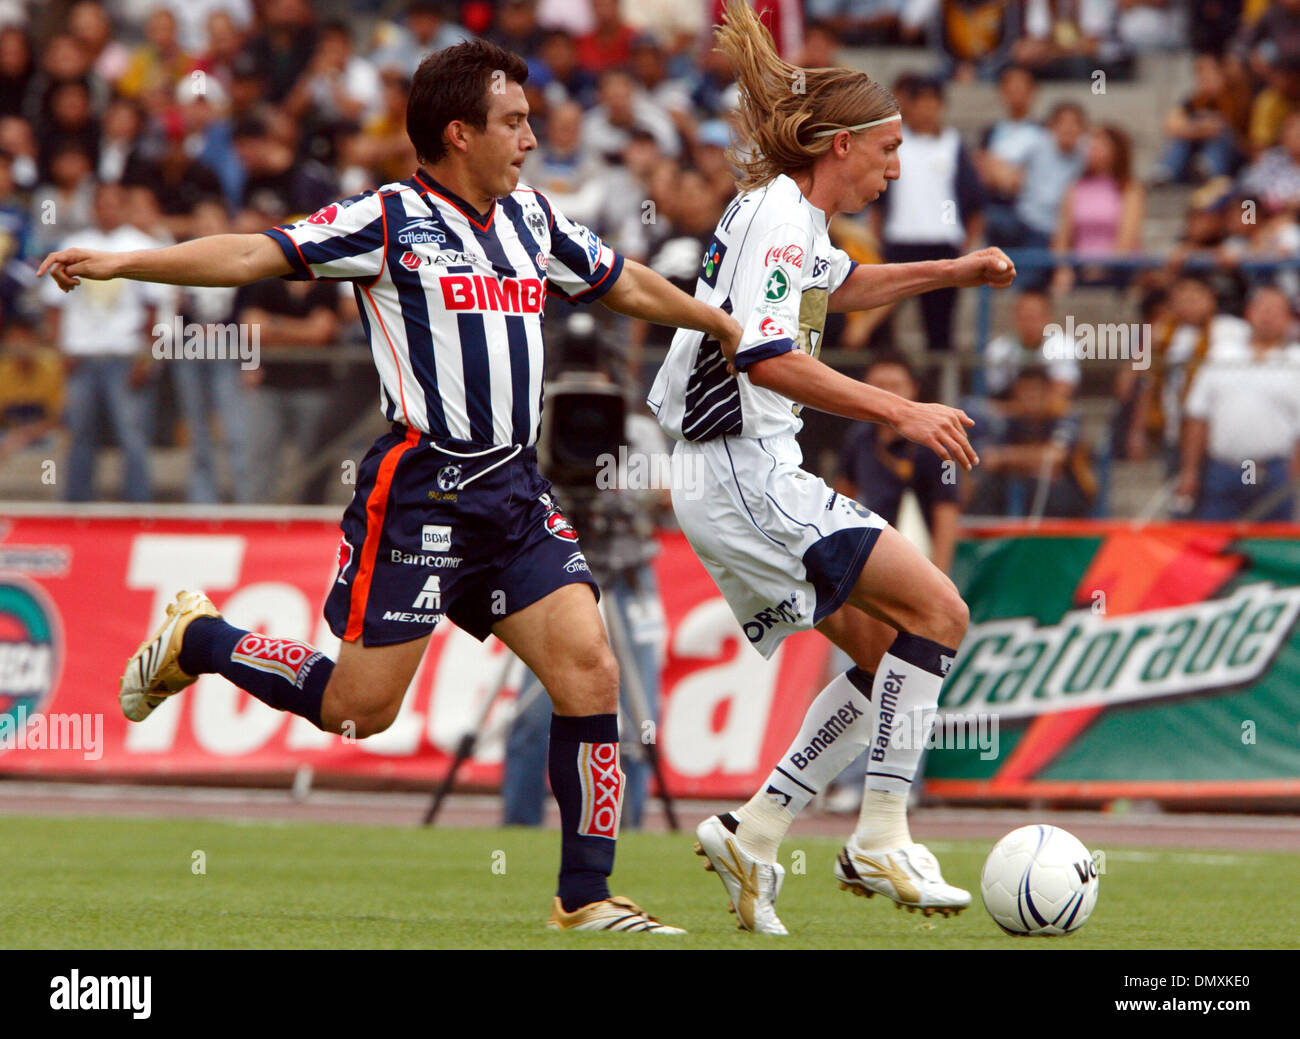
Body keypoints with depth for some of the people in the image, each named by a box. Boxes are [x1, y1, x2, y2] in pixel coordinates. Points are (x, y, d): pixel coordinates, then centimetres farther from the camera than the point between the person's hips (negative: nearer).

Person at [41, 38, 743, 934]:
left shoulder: (533, 220, 14)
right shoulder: (388, 220, -7)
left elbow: (627, 285, 30)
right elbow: (252, 255, -13)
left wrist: (727, 325, 41)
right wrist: (119, 263, -24)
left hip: (517, 492, 6)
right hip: (419, 488, -6)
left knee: (590, 672, -8)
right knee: (359, 709, -2)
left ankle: (587, 897, 1)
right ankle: (194, 639, 24)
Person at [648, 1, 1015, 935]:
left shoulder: (792, 216, 17)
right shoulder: (779, 216, -14)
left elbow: (839, 286, 40)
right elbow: (767, 358, -25)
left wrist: (950, 273, 28)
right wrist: (901, 412, -25)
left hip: (742, 483, 11)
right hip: (749, 477, -11)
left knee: (887, 655, 10)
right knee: (938, 614, -14)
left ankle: (754, 832, 8)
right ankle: (883, 840, -15)